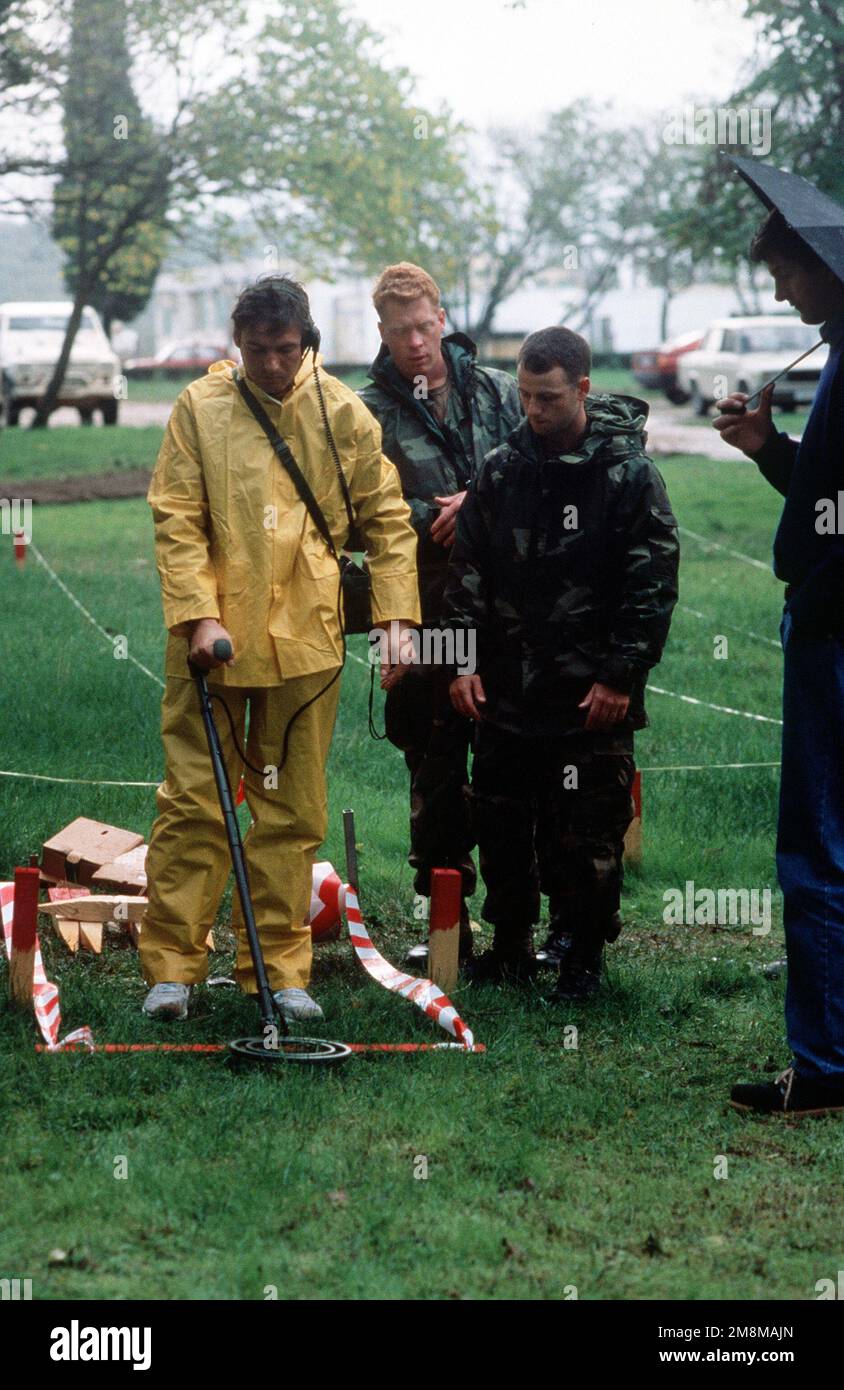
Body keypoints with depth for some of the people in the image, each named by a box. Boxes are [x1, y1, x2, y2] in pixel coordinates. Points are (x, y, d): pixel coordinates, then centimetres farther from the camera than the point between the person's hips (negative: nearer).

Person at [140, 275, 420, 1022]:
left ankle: (279, 969, 14)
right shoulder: (200, 408, -1)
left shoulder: (343, 413, 2)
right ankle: (171, 966, 7)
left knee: (293, 810, 6)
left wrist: (396, 615, -1)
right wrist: (198, 615, -12)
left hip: (305, 638, 1)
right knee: (193, 799, 0)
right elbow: (177, 519, -2)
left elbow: (388, 518, 8)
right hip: (215, 633, -1)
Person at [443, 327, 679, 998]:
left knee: (588, 836, 0)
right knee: (500, 824, 11)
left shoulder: (627, 471, -7)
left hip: (591, 696, -4)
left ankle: (585, 957, 14)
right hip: (505, 691, 4)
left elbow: (652, 584, -7)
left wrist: (621, 675, -10)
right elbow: (468, 570, 10)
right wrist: (464, 659, 3)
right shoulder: (501, 469, 5)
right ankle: (511, 943, 27)